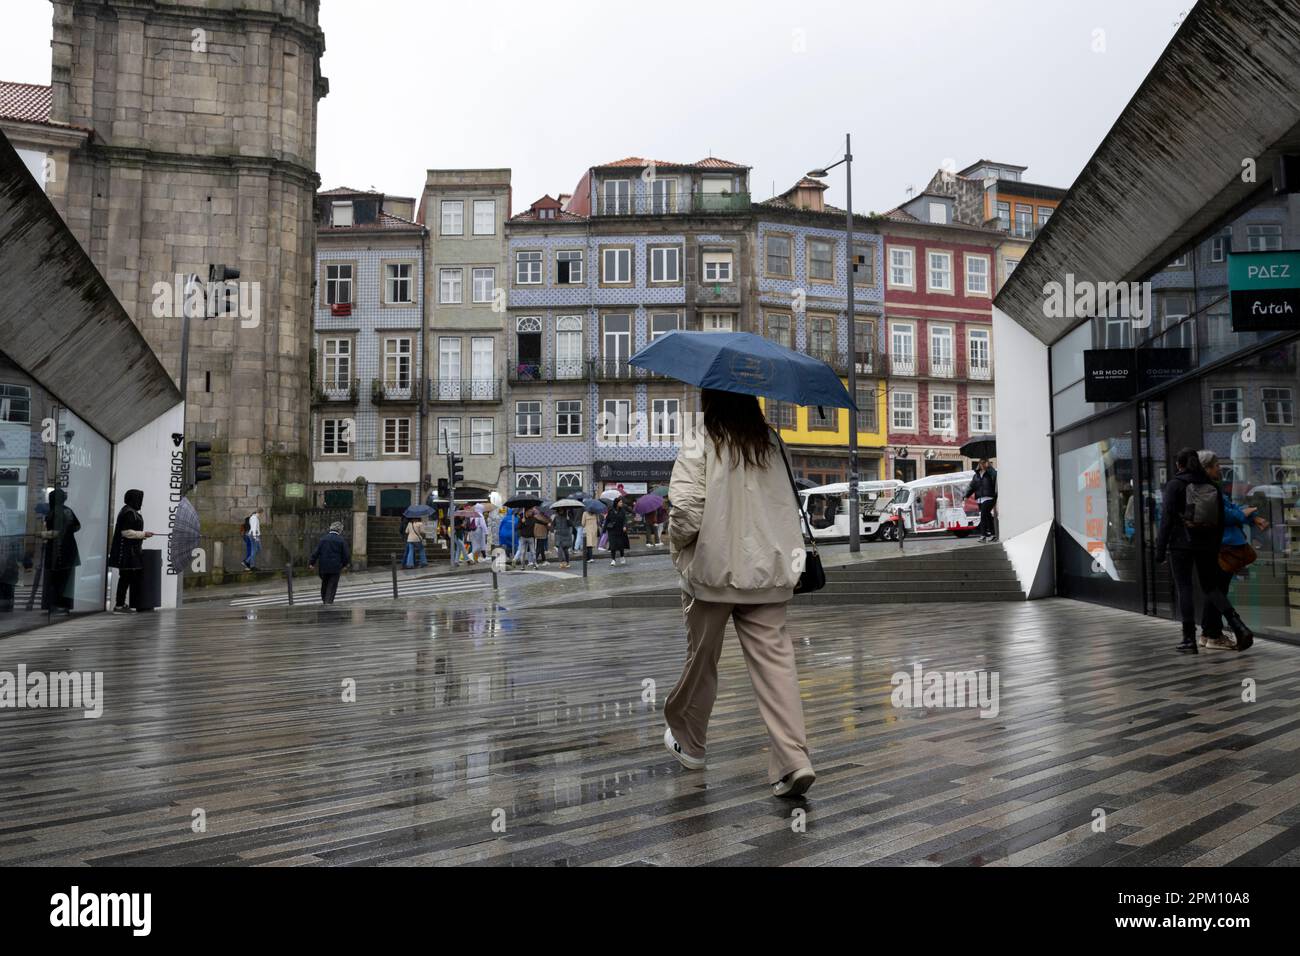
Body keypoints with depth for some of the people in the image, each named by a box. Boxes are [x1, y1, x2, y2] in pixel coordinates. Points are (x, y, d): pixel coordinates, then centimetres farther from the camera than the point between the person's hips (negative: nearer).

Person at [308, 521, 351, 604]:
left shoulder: (323, 538, 0)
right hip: (335, 567, -3)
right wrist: (347, 563, 13)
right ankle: (329, 602, -4)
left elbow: (316, 552, -1)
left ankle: (324, 601, 31)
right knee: (332, 586, 3)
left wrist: (311, 563, 6)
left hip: (323, 566, 3)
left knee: (324, 584, 19)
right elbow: (346, 554, -4)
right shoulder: (342, 540, -7)